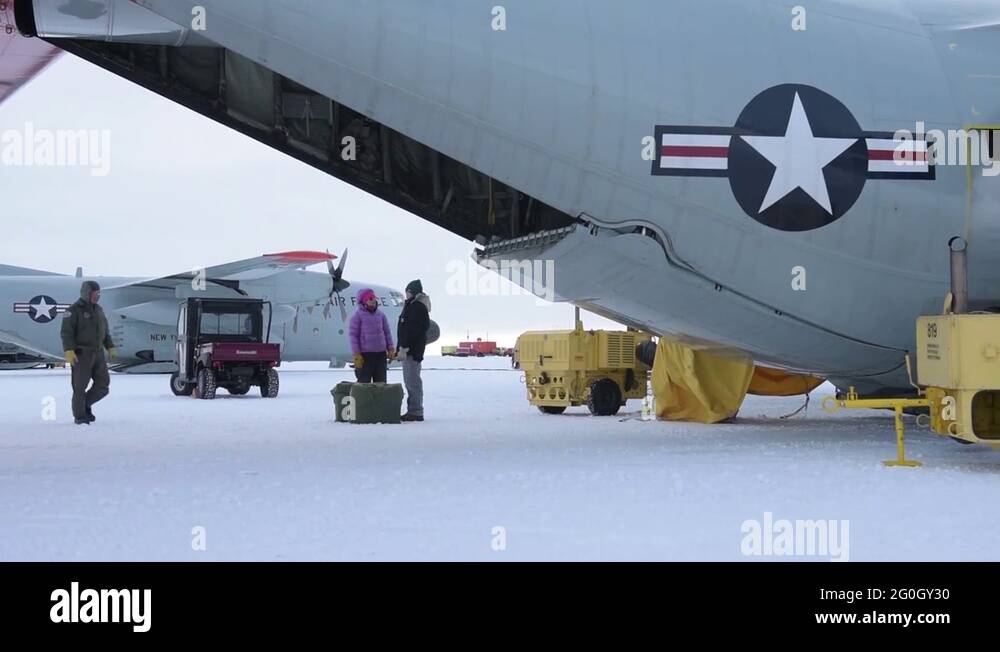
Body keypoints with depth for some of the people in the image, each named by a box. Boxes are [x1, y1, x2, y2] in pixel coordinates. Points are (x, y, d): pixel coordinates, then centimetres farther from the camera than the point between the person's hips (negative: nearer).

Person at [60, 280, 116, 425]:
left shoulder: (98, 310, 13)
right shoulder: (73, 311, -10)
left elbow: (105, 332, 18)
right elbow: (66, 332, -16)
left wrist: (111, 348, 9)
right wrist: (69, 351, -26)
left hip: (97, 353, 6)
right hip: (81, 354, -6)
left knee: (103, 384, 0)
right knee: (80, 386, -3)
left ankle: (86, 403, 21)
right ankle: (79, 416, 8)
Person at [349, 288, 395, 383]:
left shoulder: (381, 315, 9)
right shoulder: (358, 315, -4)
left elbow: (387, 332, 15)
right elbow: (354, 335, -5)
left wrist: (390, 349, 8)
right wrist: (356, 355, -11)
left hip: (381, 354, 5)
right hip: (365, 355, -5)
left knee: (381, 382, 9)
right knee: (364, 382, -3)